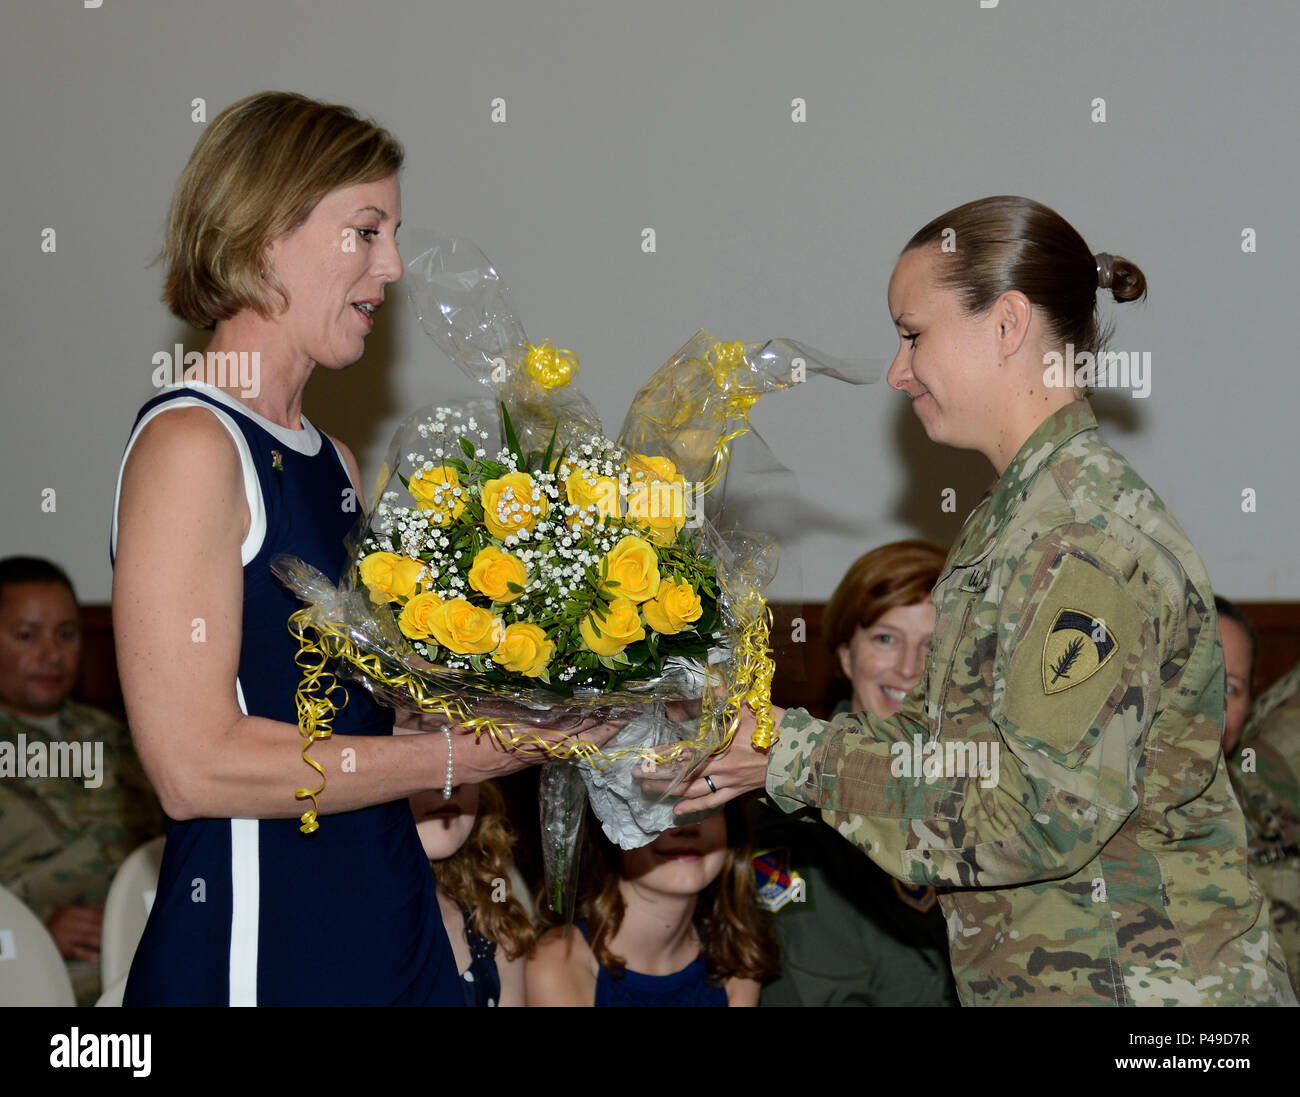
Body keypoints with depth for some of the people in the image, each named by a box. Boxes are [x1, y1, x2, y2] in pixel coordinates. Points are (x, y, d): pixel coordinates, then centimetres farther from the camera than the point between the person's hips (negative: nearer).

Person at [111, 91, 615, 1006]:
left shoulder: (332, 462, 14)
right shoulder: (189, 445, -12)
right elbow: (194, 764, -20)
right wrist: (461, 756, -16)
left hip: (392, 932, 8)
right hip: (254, 956, -8)